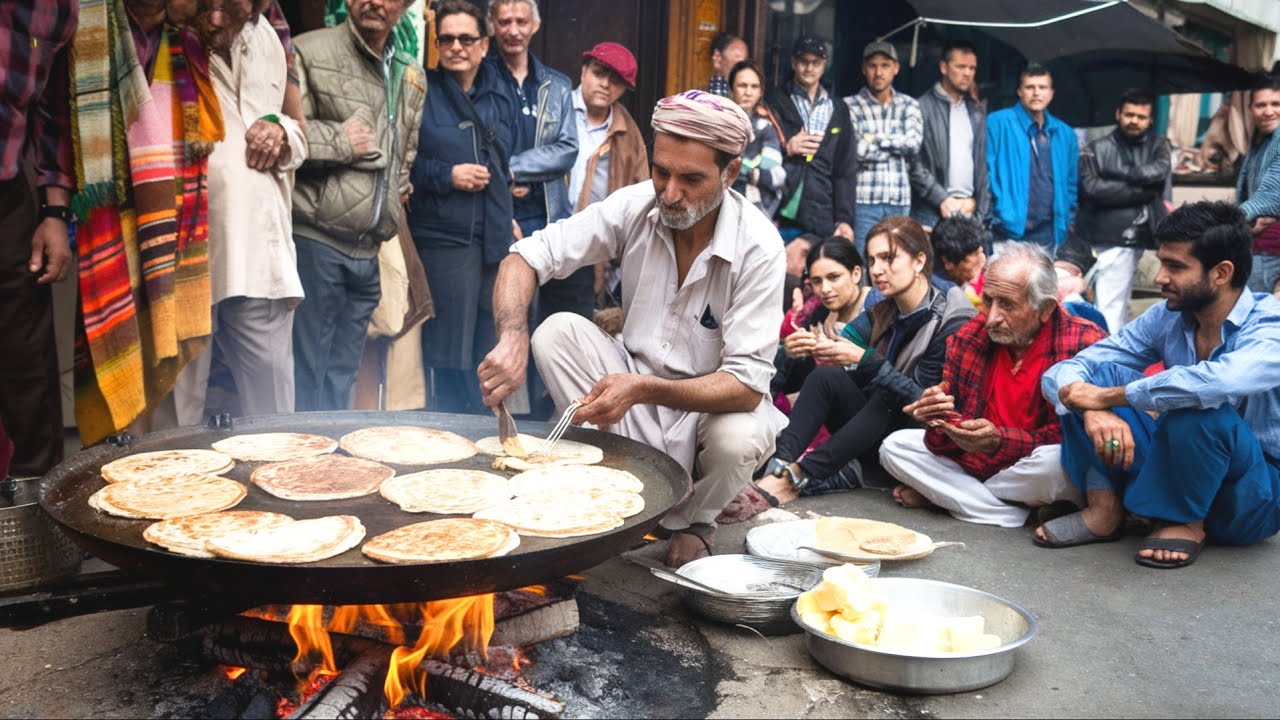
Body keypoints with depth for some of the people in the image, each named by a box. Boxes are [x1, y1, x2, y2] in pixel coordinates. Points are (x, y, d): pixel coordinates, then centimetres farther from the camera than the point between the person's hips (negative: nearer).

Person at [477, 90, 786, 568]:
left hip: (712, 402, -3)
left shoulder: (758, 247, -23)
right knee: (557, 332, -21)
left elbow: (746, 386, -27)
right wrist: (512, 340, -35)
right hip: (634, 376, 3)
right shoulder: (635, 207, -14)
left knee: (739, 439, -36)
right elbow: (526, 258, -14)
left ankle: (692, 521, 2)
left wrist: (644, 389, -42)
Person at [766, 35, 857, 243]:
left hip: (822, 223, 2)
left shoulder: (838, 111, 14)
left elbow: (846, 171, 12)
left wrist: (845, 219, 4)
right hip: (781, 218, -2)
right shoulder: (776, 103, 7)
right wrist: (786, 149, -12)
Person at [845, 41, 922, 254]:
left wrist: (876, 138, -7)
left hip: (900, 201, 3)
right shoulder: (851, 106, 2)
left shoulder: (909, 105, 13)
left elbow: (914, 143, -4)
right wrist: (898, 145, -1)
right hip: (864, 200, -3)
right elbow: (858, 151, -11)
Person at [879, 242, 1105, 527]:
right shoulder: (969, 338, -4)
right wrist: (940, 423, -25)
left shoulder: (1084, 344, -17)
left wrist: (1001, 441, -32)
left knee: (1054, 462, -37)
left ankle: (941, 494, -11)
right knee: (894, 446, -8)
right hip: (972, 462, 5)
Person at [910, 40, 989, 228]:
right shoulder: (923, 107, -1)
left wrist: (976, 201, 3)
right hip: (931, 212, -4)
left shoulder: (978, 112, 16)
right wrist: (942, 199, -9)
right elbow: (914, 163, -6)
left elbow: (984, 162, 15)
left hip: (970, 211, 4)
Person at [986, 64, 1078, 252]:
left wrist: (1067, 219, 13)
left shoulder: (1065, 134, 14)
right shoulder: (997, 123, -3)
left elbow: (1072, 182, 21)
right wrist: (995, 215, -12)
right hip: (1008, 232, -5)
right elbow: (987, 172, -6)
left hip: (1048, 236, 5)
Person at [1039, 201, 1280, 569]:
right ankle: (1104, 510, -9)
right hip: (1176, 469, 5)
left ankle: (1186, 523, -10)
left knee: (1201, 407, -36)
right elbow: (1063, 372, -9)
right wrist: (1094, 410, -32)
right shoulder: (1167, 318, -5)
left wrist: (1107, 396, -34)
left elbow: (1215, 382, -46)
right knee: (1097, 373, -11)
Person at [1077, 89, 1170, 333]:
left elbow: (1160, 171, -8)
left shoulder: (1157, 145, 12)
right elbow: (1091, 188, -14)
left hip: (1136, 238, 4)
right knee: (1111, 306, -8)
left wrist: (1119, 173, -11)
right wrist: (1142, 190, -11)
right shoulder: (1097, 149, 1)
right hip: (1108, 239, -4)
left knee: (1118, 303, 12)